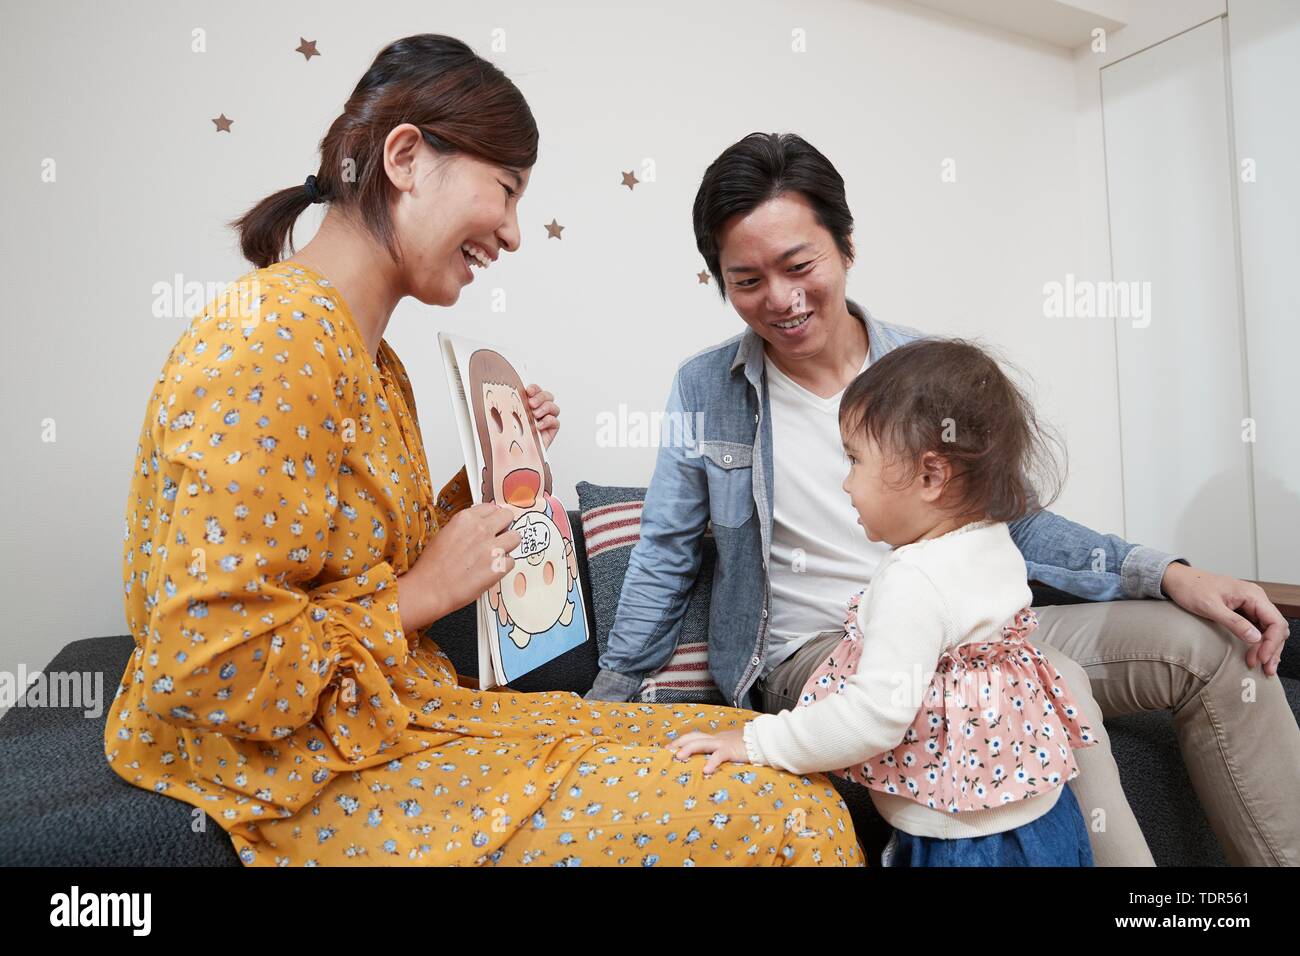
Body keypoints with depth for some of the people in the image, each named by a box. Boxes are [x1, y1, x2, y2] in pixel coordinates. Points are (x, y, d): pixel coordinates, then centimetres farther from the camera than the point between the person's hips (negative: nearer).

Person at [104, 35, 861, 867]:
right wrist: (422, 595, -15)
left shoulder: (370, 357, 10)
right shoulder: (273, 338, -19)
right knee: (770, 817, -15)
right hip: (322, 780, -8)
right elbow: (203, 666, -24)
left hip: (415, 718, 9)